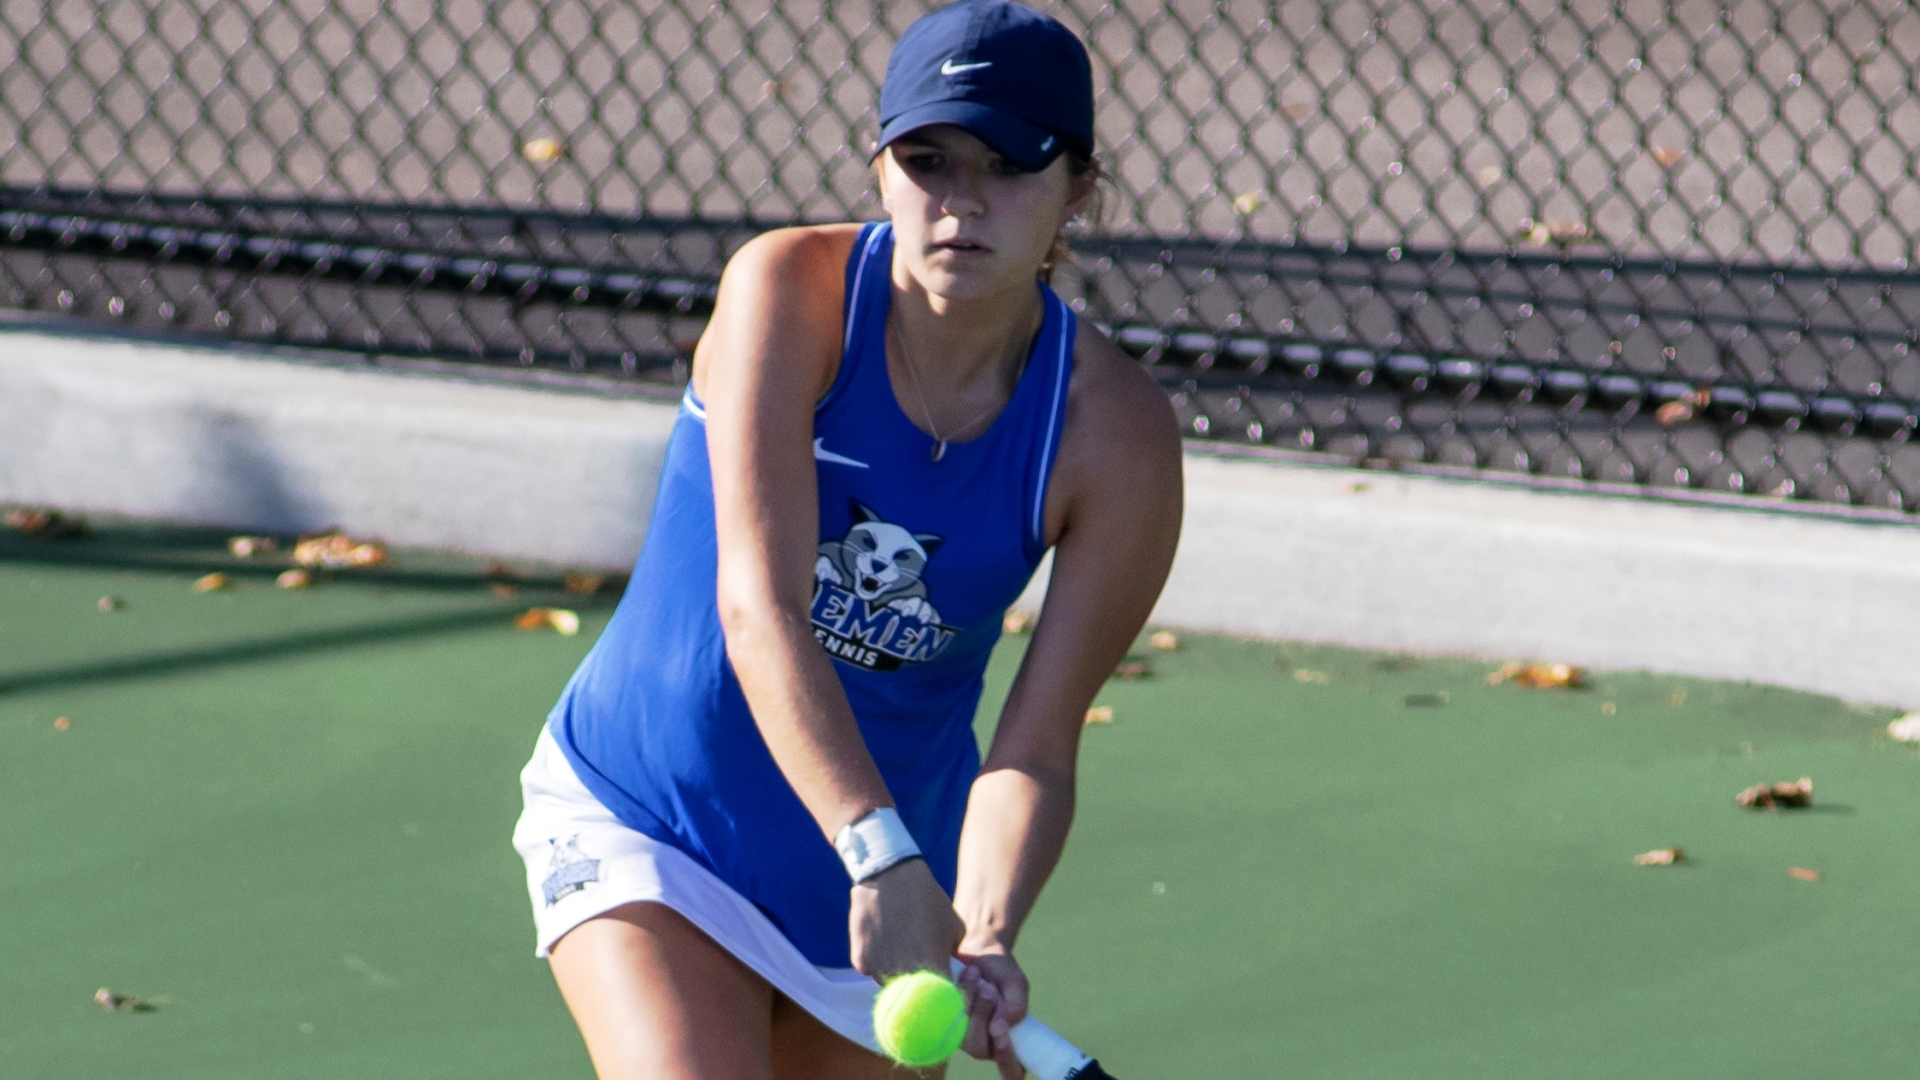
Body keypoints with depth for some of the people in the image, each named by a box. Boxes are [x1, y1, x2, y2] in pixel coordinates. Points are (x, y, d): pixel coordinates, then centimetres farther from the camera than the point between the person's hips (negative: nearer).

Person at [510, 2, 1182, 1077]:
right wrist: (882, 855, -44)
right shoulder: (791, 291, -21)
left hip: (898, 876, 3)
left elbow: (1038, 749, -17)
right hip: (642, 823, -3)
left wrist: (984, 934, -37)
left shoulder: (1116, 433, -16)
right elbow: (759, 608, -32)